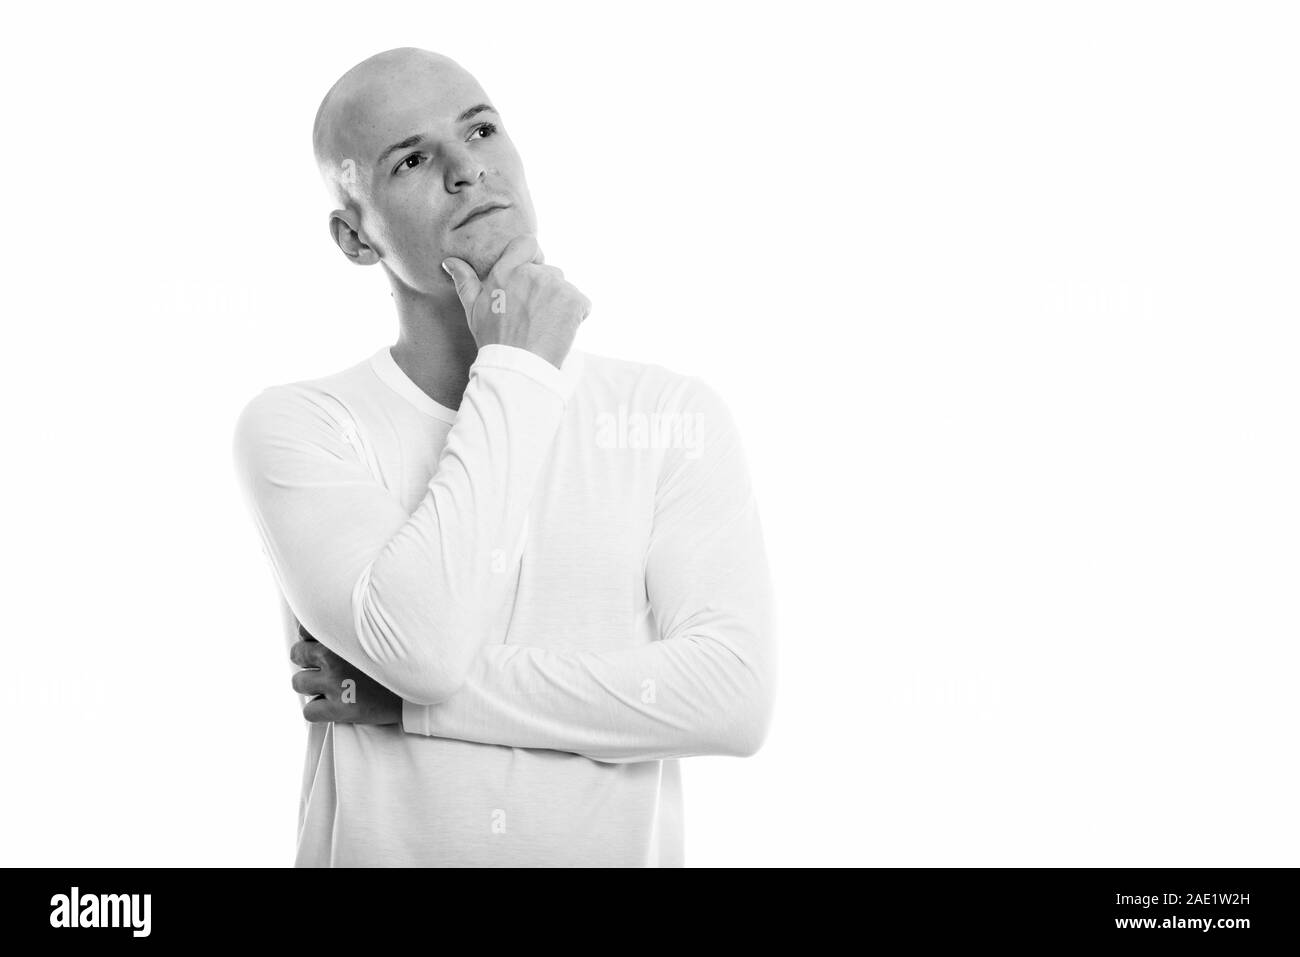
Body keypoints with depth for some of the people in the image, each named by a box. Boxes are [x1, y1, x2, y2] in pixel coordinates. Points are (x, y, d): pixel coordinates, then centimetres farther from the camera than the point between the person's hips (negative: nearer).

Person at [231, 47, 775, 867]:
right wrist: (515, 369, -15)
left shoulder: (677, 419, -5)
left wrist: (402, 699, -18)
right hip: (376, 846, 0)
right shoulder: (296, 426, -7)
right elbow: (420, 646, -22)